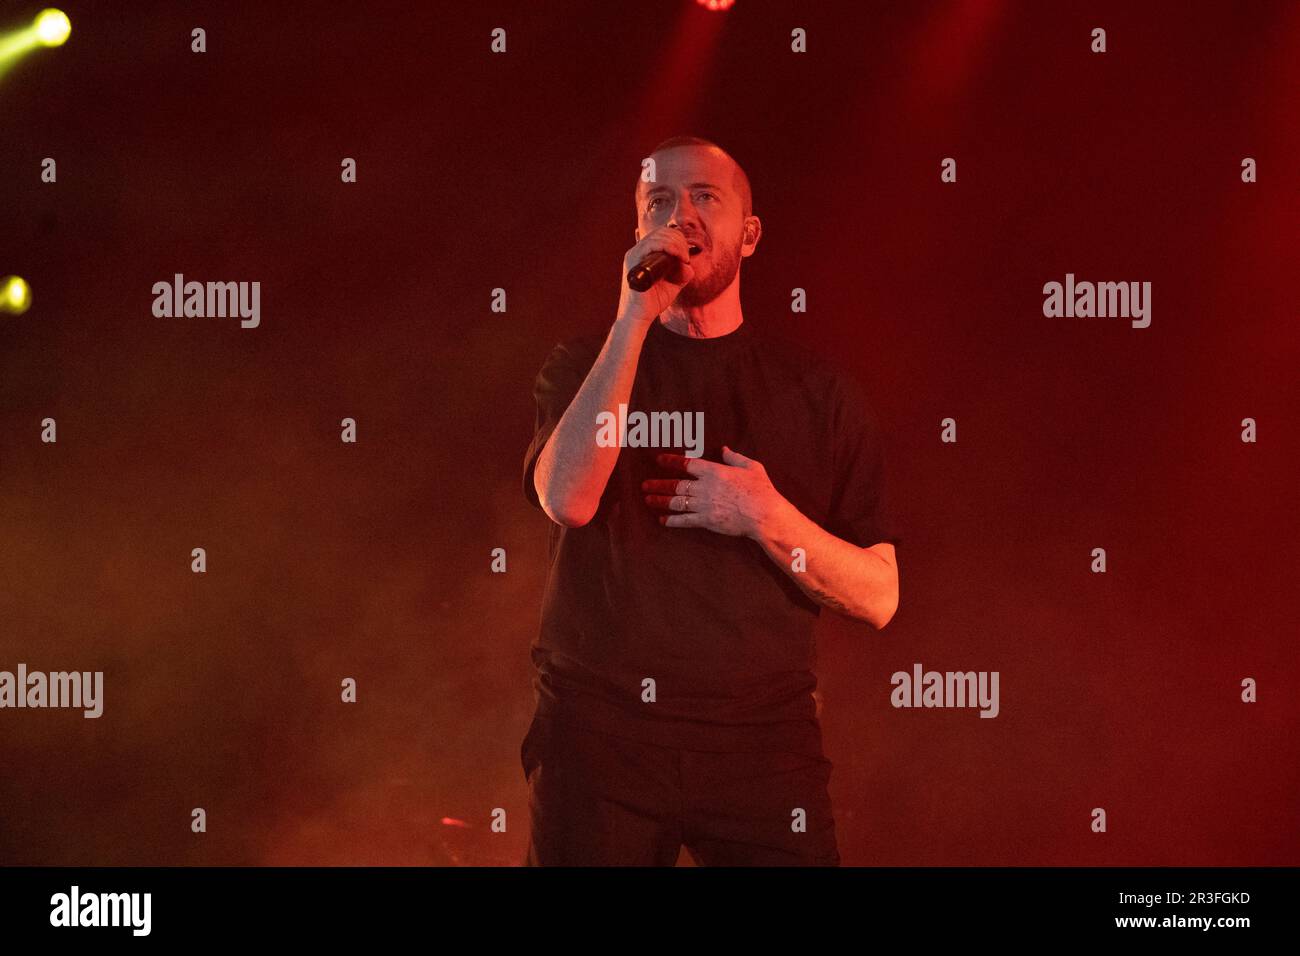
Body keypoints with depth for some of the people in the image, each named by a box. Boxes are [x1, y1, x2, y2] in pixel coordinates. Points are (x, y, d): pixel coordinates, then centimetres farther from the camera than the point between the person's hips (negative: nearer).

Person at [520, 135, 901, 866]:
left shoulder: (819, 394, 7)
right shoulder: (584, 368, 7)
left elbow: (877, 598, 3)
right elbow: (568, 498, -15)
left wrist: (766, 518, -13)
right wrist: (636, 317, -15)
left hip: (763, 742, 0)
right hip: (601, 731, 0)